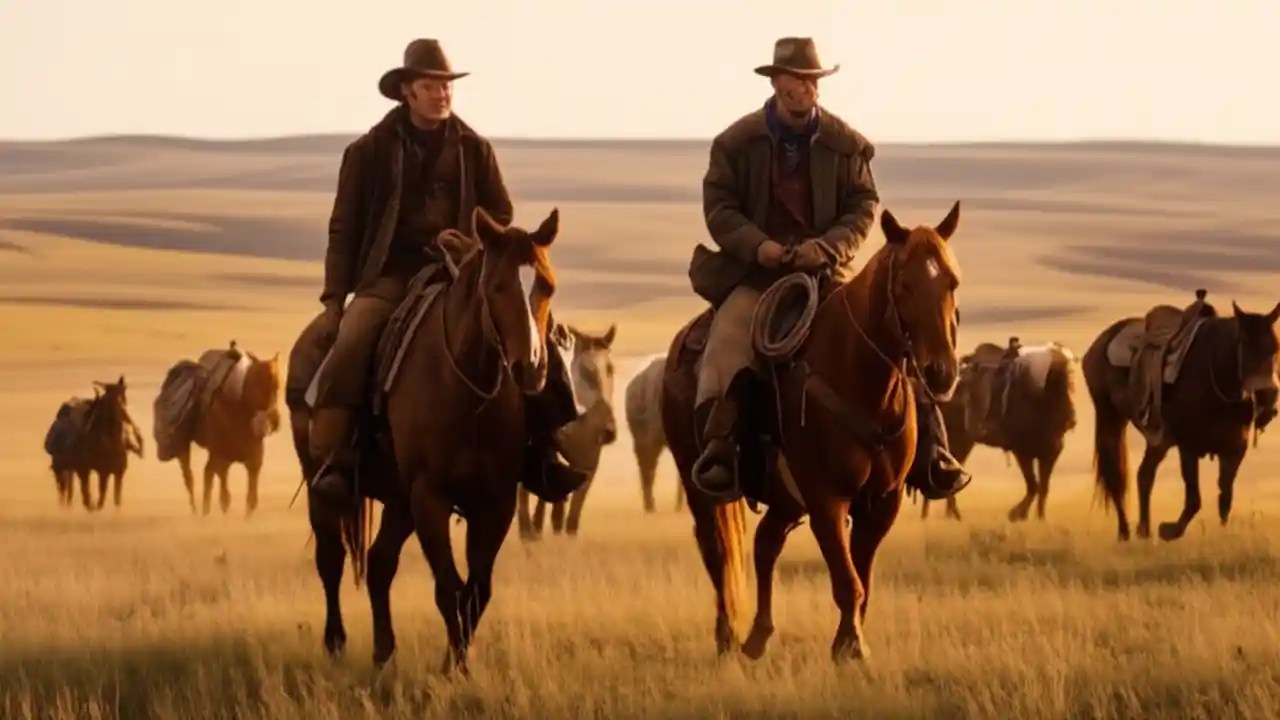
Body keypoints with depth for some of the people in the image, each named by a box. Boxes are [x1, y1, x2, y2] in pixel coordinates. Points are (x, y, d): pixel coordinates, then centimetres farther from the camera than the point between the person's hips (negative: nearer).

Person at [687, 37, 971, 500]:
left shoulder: (844, 144, 4)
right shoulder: (737, 142, 2)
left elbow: (863, 206, 3)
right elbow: (719, 206, 0)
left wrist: (827, 247, -16)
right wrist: (758, 245, -18)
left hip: (827, 269, 1)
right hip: (755, 271, -1)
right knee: (728, 340, -29)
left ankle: (929, 456, -11)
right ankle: (717, 453, -33)